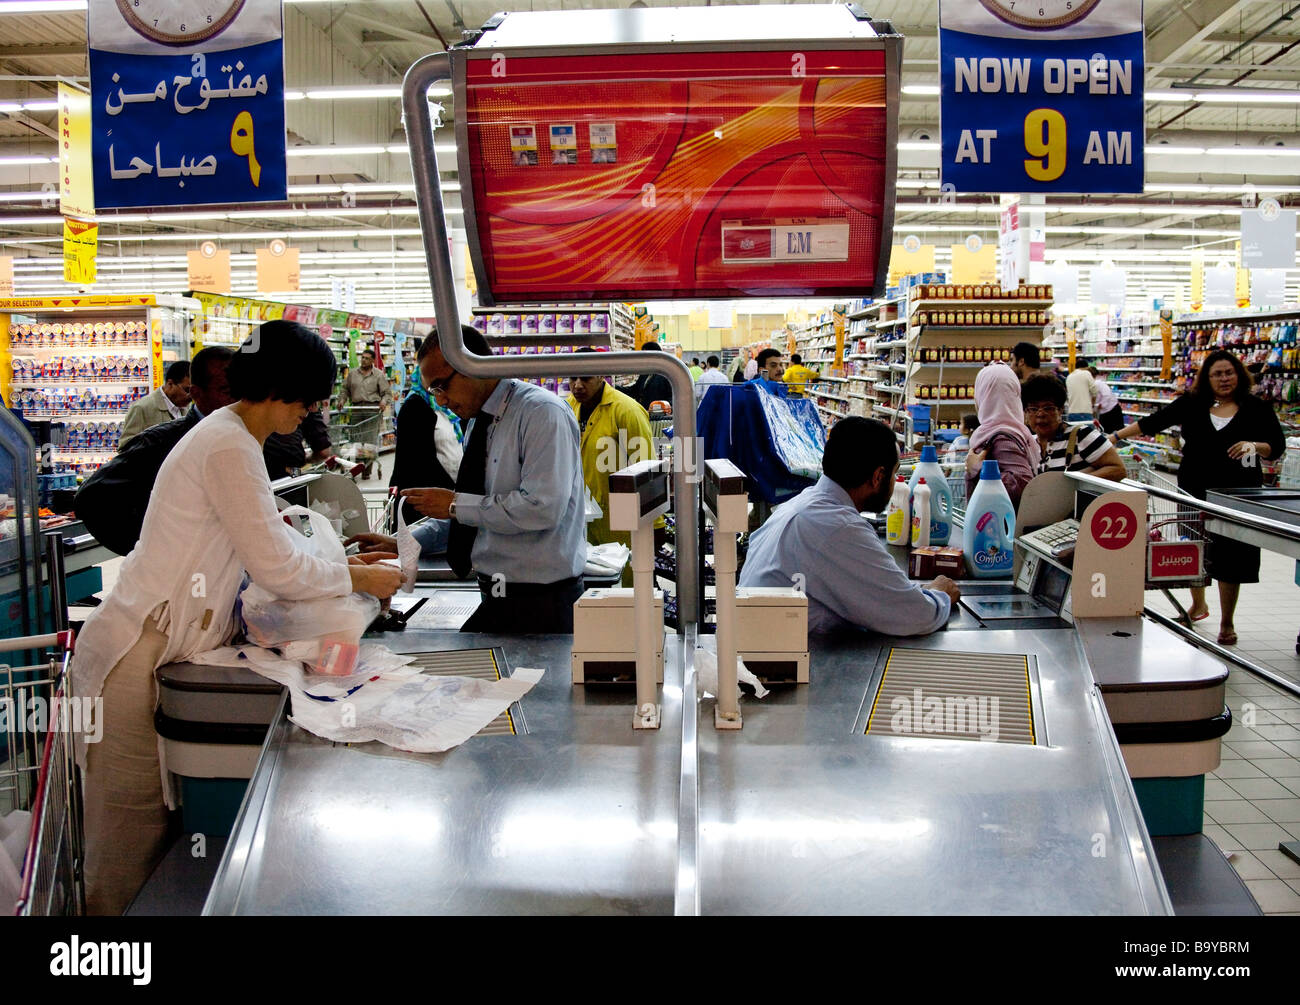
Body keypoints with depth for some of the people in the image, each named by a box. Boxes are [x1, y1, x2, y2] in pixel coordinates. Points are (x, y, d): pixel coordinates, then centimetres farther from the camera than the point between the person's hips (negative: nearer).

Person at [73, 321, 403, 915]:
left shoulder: (232, 436, 14)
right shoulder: (229, 448, -19)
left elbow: (261, 541, 19)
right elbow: (277, 569, -19)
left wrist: (342, 565, 9)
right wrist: (358, 580, -5)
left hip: (160, 651, 10)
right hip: (140, 659, -10)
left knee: (150, 830, 16)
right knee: (130, 847, 3)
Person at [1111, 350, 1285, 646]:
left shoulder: (1258, 409, 2)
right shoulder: (1191, 404, 4)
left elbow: (1277, 446, 3)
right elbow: (1153, 422, 7)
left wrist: (1254, 446, -17)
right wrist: (1116, 436, 4)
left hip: (1238, 494, -1)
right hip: (1195, 490, 2)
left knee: (1230, 556, 3)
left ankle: (1227, 622, 19)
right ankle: (1198, 605, 36)